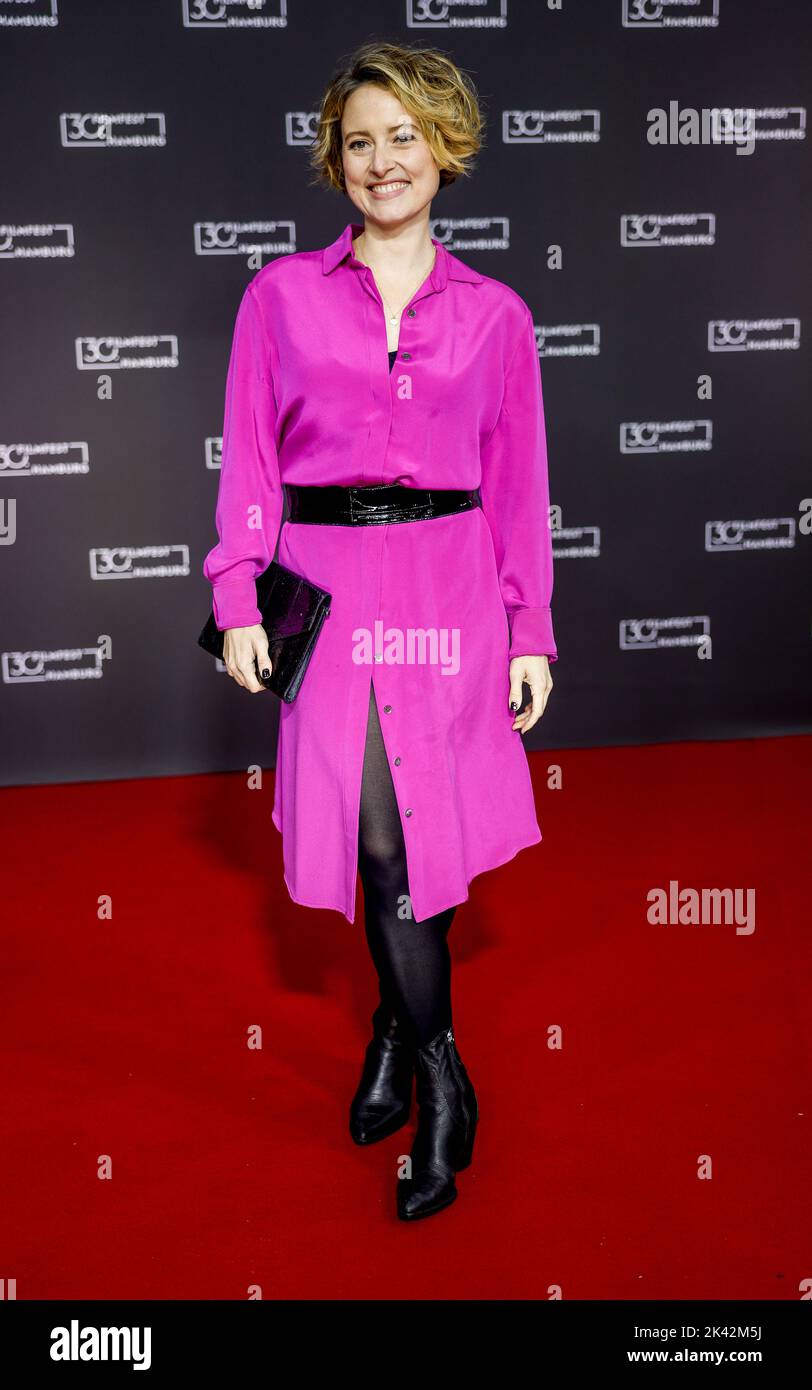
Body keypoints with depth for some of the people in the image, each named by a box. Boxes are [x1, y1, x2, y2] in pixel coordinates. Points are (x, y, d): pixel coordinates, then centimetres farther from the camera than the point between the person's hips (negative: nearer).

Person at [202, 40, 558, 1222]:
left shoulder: (494, 313, 7)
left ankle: (397, 1028, 27)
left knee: (426, 823, 3)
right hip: (328, 588, 0)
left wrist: (531, 631, 4)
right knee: (377, 833, -2)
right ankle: (440, 1082, 13)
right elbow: (249, 456, 4)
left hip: (450, 587, 1)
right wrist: (238, 596, -5)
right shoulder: (283, 295, 5)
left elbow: (518, 481, 7)